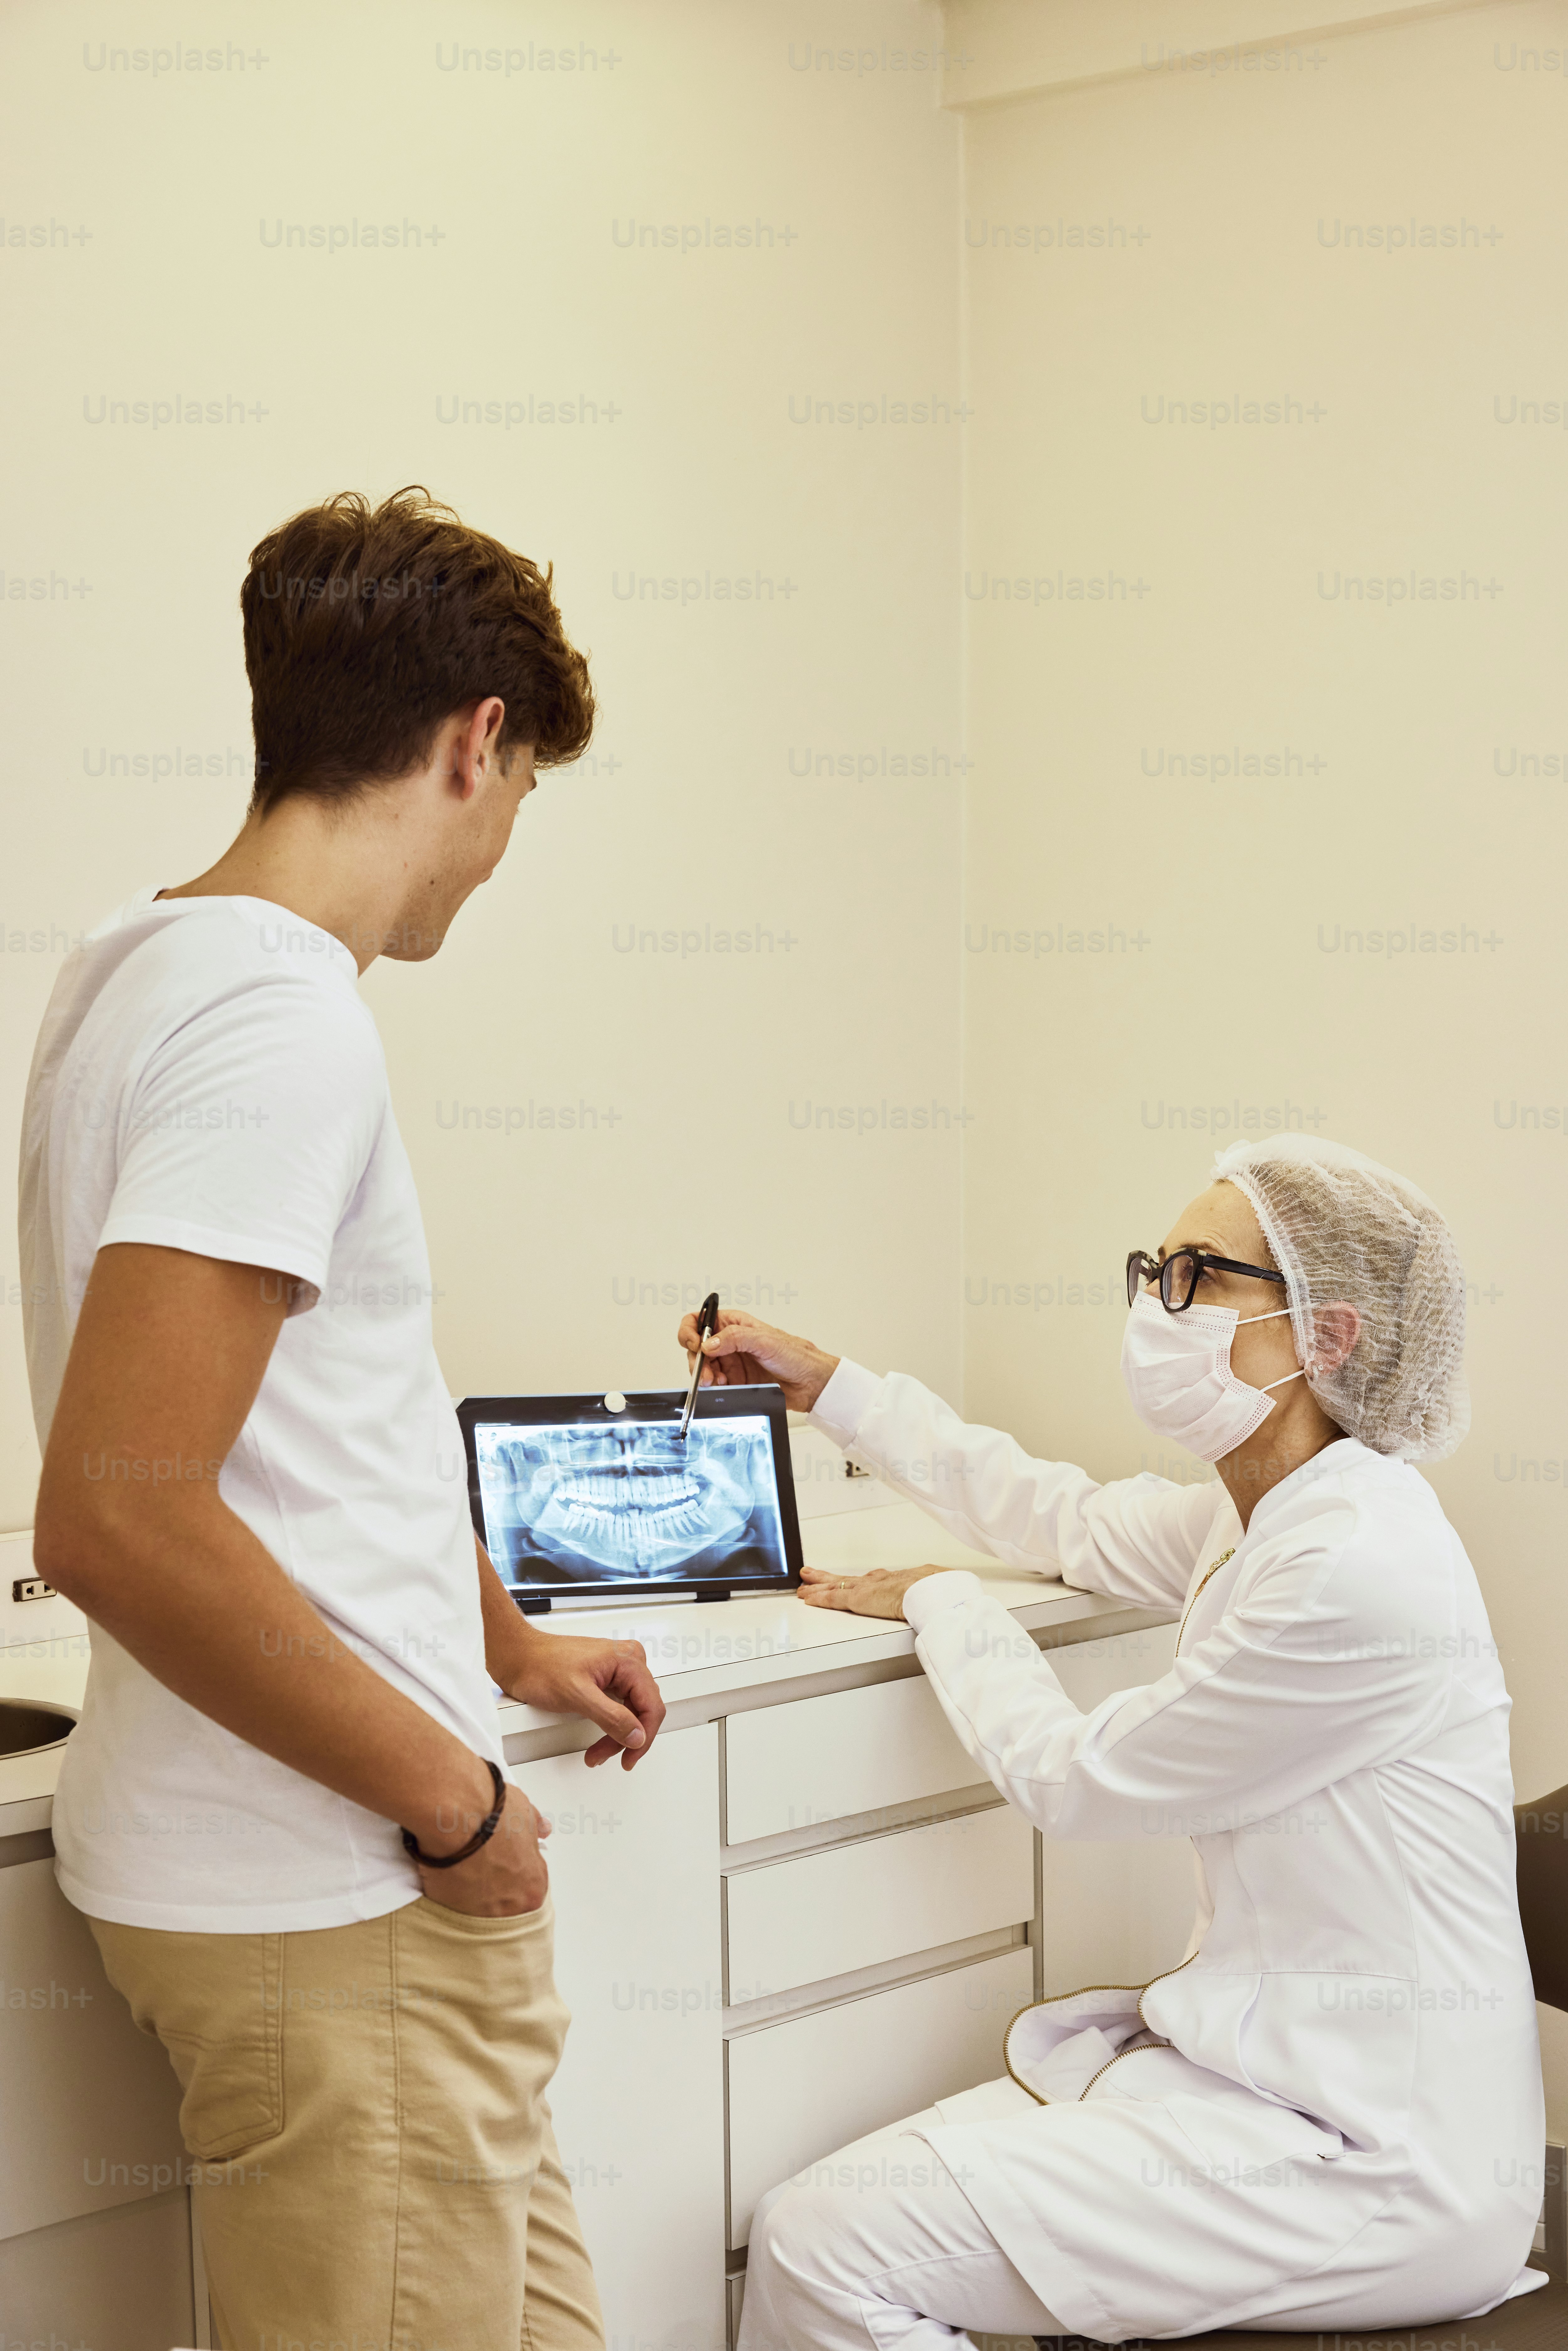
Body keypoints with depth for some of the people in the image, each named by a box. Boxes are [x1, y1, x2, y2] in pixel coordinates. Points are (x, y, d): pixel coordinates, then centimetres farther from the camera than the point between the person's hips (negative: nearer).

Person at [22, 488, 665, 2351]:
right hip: (331, 1908, -10)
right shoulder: (282, 1020, -20)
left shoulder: (140, 962, 12)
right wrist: (454, 1799, -16)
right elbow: (120, 1520, -26)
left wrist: (508, 1647, 30)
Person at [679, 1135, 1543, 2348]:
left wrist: (940, 1601, 5)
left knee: (823, 2243, -18)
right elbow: (1073, 1520, 26)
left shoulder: (1351, 1572, -23)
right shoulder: (1275, 1515, 7)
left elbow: (1069, 1775, -12)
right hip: (1277, 2063, 10)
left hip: (1368, 2158, -10)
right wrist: (825, 1382, 28)